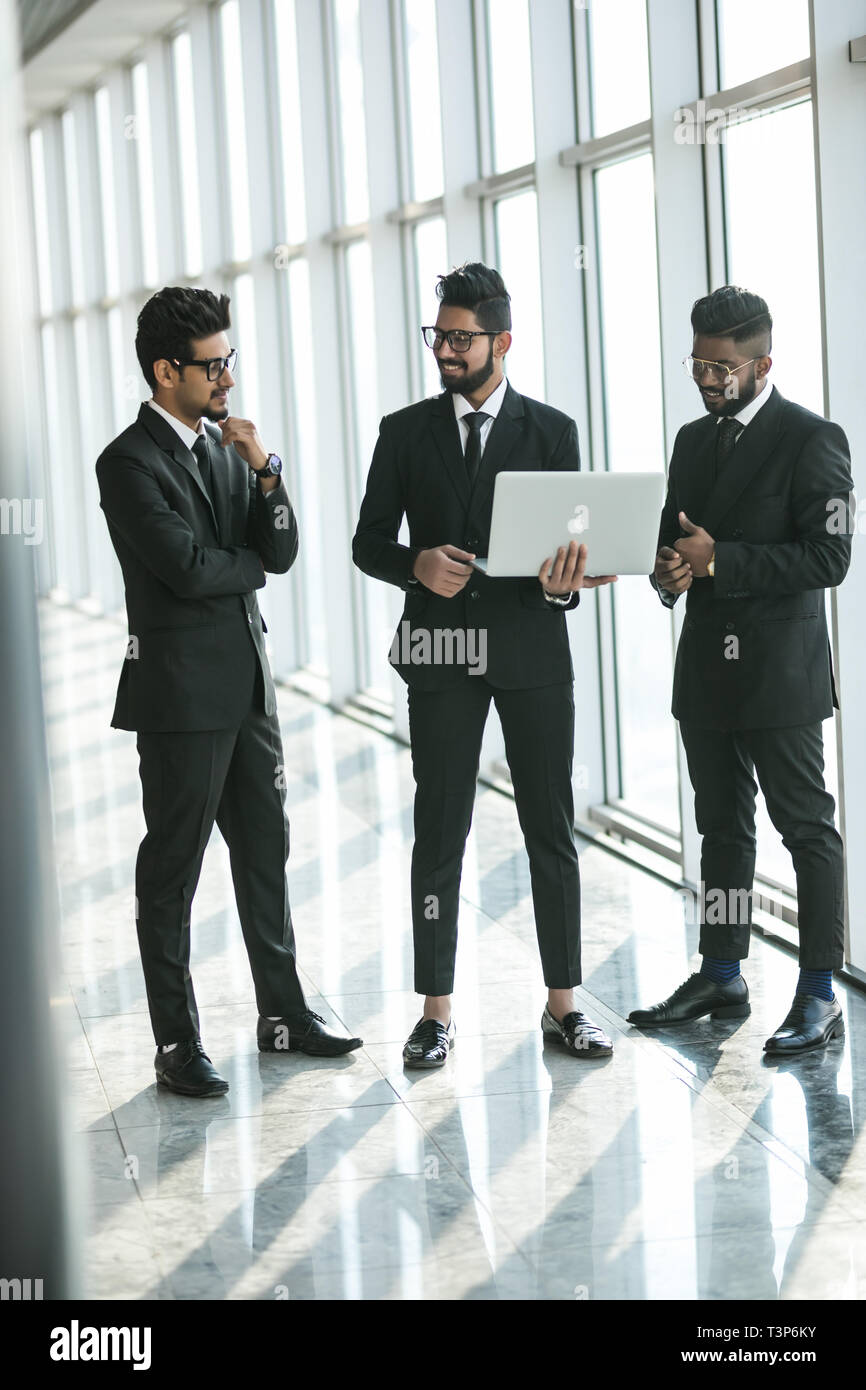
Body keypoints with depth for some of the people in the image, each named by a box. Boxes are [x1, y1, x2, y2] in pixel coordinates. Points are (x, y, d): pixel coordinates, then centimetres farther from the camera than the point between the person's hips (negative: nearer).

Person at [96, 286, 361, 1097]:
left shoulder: (228, 446, 11)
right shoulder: (130, 462, -12)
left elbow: (282, 552, 5)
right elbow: (188, 567, -21)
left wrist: (265, 472, -10)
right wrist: (252, 562, -2)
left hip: (248, 683, 8)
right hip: (182, 692, -8)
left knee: (265, 853, 14)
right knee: (172, 869, 0)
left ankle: (283, 1013, 26)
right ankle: (176, 1045, 7)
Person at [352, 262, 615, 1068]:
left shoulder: (551, 432, 5)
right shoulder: (405, 433, 6)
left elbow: (574, 541, 5)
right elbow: (369, 543, 6)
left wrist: (563, 583, -17)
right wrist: (417, 566, -15)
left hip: (533, 649, 0)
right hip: (441, 654, 0)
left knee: (551, 833, 4)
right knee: (439, 834, 2)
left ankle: (562, 1005, 12)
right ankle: (436, 1011, 8)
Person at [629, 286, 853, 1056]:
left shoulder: (812, 439, -9)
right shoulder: (694, 440, 13)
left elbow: (828, 558, -16)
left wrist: (719, 559, -19)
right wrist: (669, 571, -3)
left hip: (781, 669, -7)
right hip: (706, 666, 7)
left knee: (807, 825, -3)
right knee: (722, 825, 14)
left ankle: (820, 995, 1)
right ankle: (722, 977, 23)